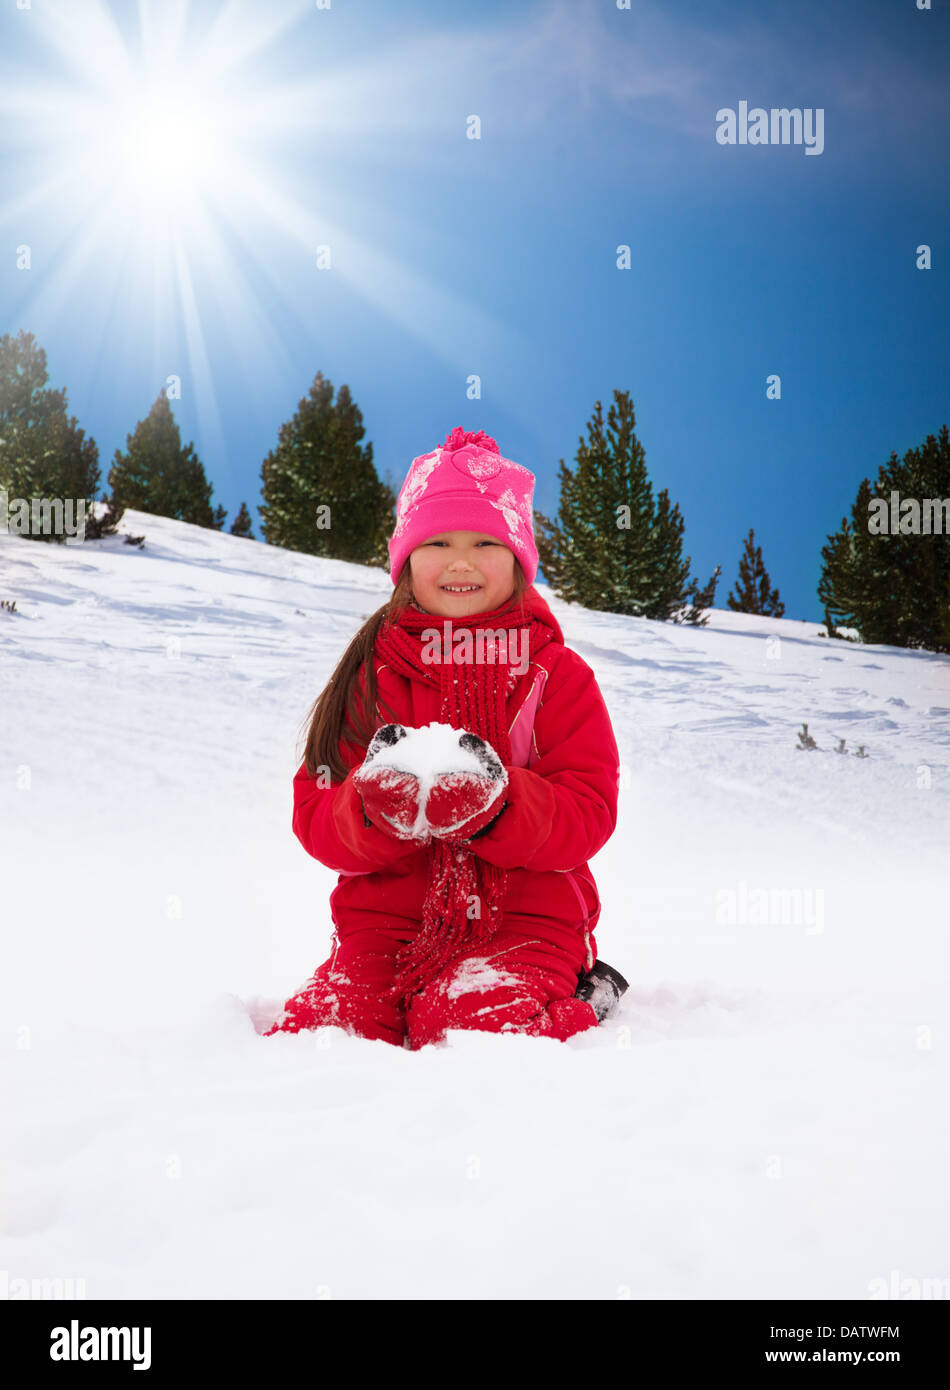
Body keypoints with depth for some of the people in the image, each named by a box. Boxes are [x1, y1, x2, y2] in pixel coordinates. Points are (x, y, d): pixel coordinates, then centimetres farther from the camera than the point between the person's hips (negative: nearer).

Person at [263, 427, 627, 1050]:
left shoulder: (557, 675, 6)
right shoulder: (371, 675, 9)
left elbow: (588, 818, -4)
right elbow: (316, 822, 3)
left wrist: (494, 804, -25)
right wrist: (377, 808, -21)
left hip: (524, 922, -2)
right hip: (387, 922, 2)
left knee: (465, 1021, -31)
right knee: (320, 1028, -24)